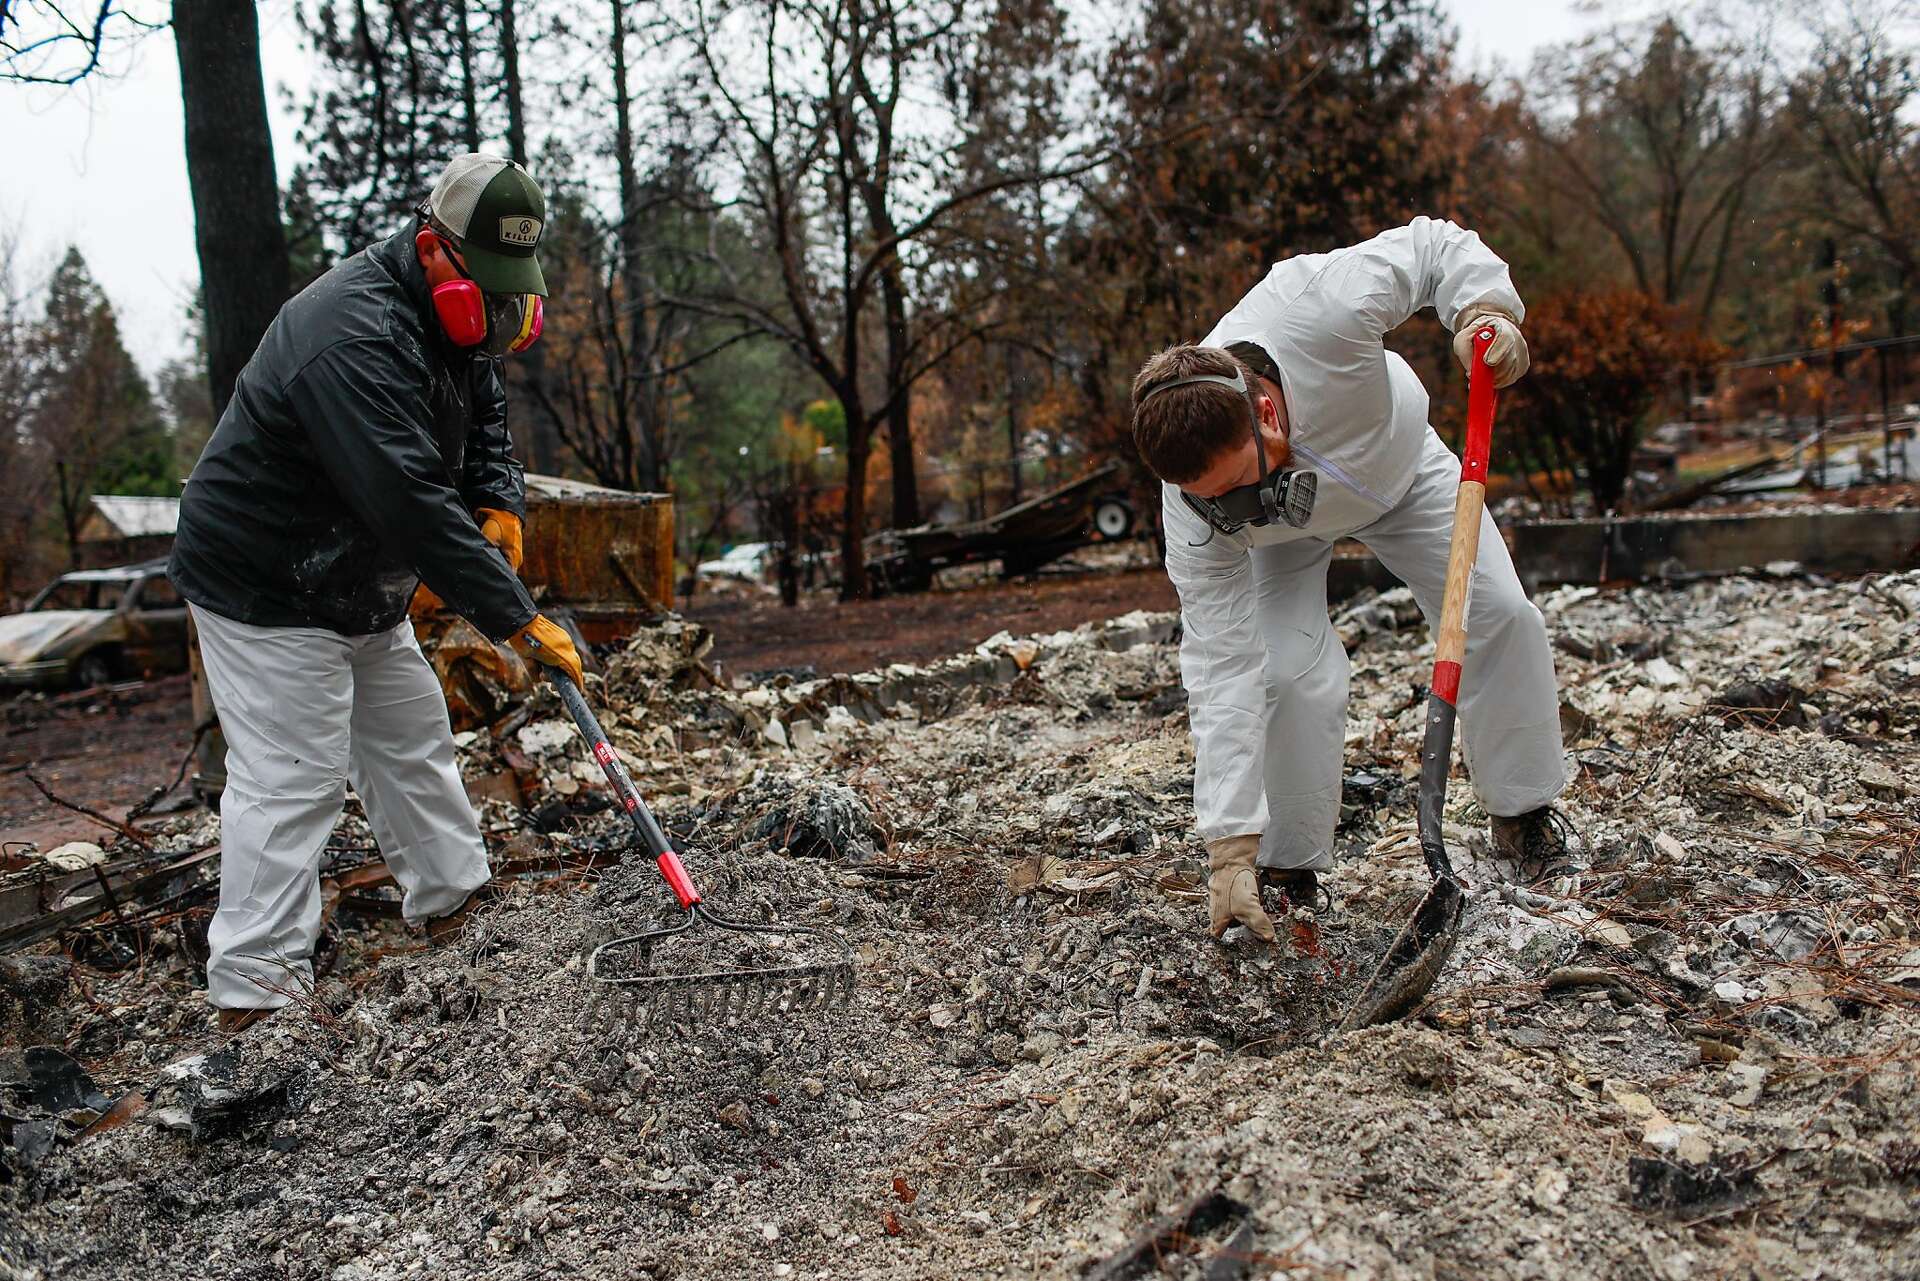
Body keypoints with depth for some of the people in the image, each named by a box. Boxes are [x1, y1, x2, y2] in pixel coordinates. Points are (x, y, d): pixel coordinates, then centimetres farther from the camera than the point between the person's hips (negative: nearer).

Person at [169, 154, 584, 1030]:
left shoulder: (454, 321, 2)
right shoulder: (354, 339, -31)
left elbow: (485, 425, 13)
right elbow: (412, 504, -38)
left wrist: (499, 506, -9)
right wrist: (518, 619, -36)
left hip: (360, 588, 10)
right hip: (265, 592, -10)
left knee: (412, 740, 16)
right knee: (291, 781, -9)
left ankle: (454, 902, 30)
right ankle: (253, 996, 0)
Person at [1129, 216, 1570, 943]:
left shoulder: (1320, 311, -45)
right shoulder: (1195, 512, -39)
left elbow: (1434, 244, -24)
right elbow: (1221, 667, -38)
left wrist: (1487, 308, -46)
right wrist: (1230, 849, -40)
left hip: (1399, 468, 2)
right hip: (1287, 535, -2)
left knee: (1501, 615, -8)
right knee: (1291, 672, -23)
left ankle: (1523, 815, 14)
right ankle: (1286, 867, -2)